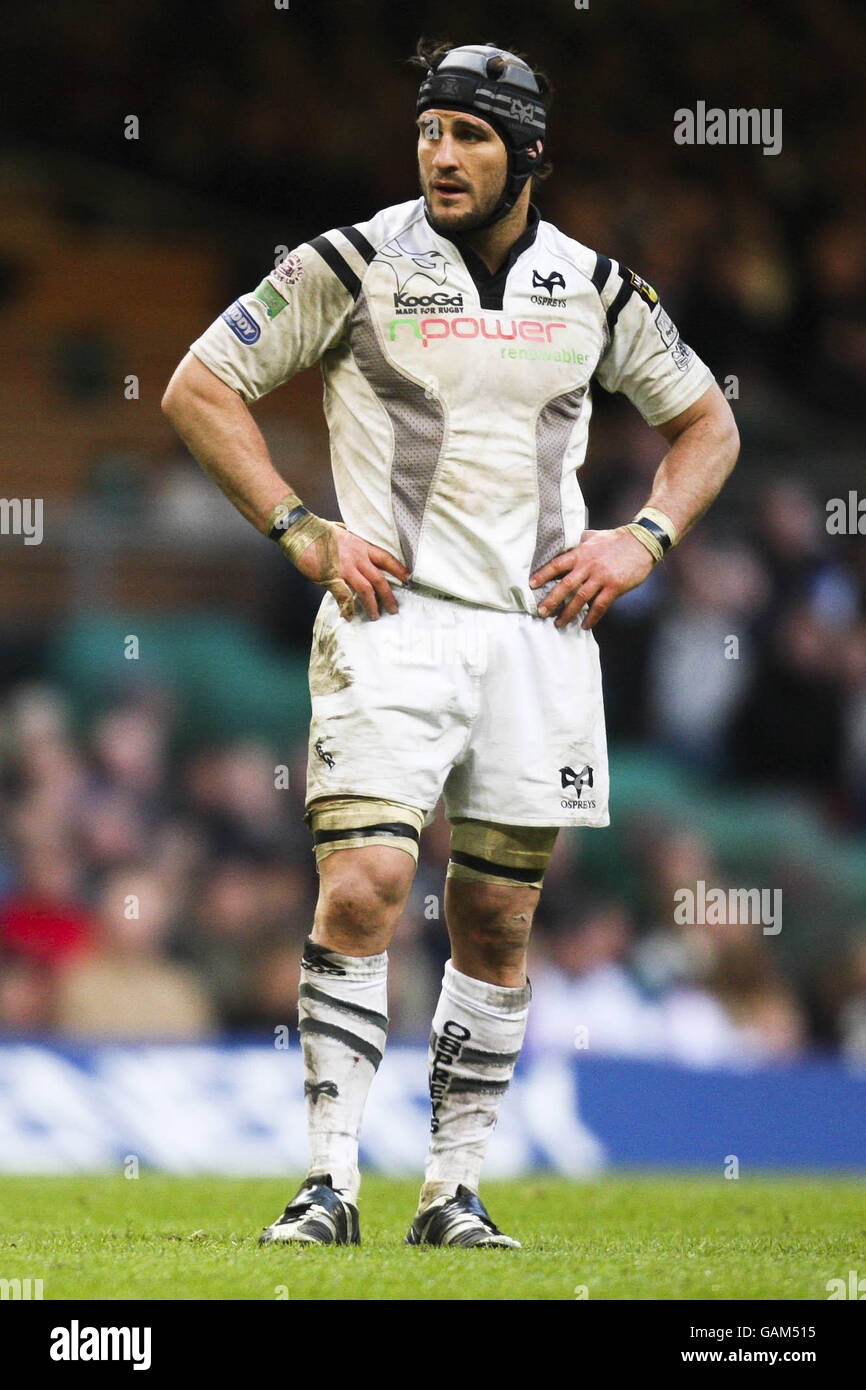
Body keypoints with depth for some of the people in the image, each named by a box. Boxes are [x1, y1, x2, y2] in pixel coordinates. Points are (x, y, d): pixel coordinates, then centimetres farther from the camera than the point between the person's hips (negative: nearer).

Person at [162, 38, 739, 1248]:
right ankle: (329, 1184, -14)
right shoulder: (356, 265, -3)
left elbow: (706, 425, 21)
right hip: (392, 618, -3)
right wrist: (303, 534, -5)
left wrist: (641, 541, 4)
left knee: (498, 920, 6)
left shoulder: (593, 288, 7)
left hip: (538, 629, 3)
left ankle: (455, 1193, 14)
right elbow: (199, 387, 2)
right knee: (362, 890, -16)